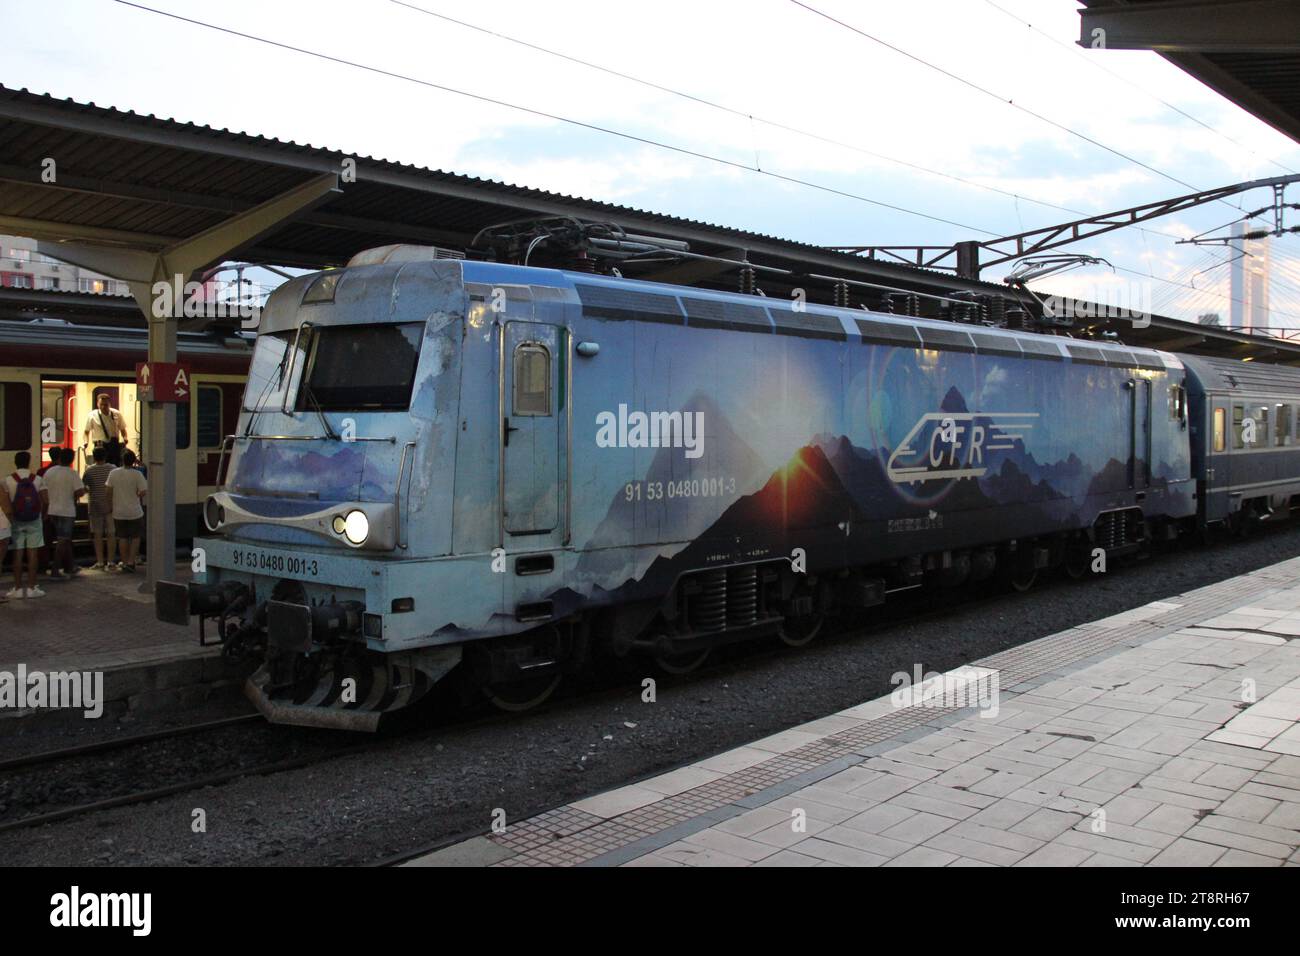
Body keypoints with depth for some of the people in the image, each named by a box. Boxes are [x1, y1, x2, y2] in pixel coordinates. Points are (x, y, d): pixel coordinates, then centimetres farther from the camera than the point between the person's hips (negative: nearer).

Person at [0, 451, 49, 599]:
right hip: (34, 521, 0)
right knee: (32, 554, 4)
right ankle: (31, 588, 6)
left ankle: (18, 588, 8)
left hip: (16, 521, 0)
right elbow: (46, 501, -6)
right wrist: (42, 514, 11)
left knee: (18, 555, 5)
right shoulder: (37, 479, -4)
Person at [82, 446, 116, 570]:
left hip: (95, 505, -1)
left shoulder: (89, 470, -5)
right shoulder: (112, 468, -2)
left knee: (97, 535, 5)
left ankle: (100, 562, 5)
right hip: (111, 504, 1)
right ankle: (111, 561, 3)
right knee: (111, 534, 4)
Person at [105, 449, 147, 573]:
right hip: (135, 512, -3)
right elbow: (142, 492, -15)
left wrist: (110, 504, 13)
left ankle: (125, 562, 18)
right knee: (135, 537, 10)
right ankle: (131, 562, 2)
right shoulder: (137, 475, -13)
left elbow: (109, 491, 0)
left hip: (119, 512, 3)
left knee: (122, 537, 14)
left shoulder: (113, 473, -4)